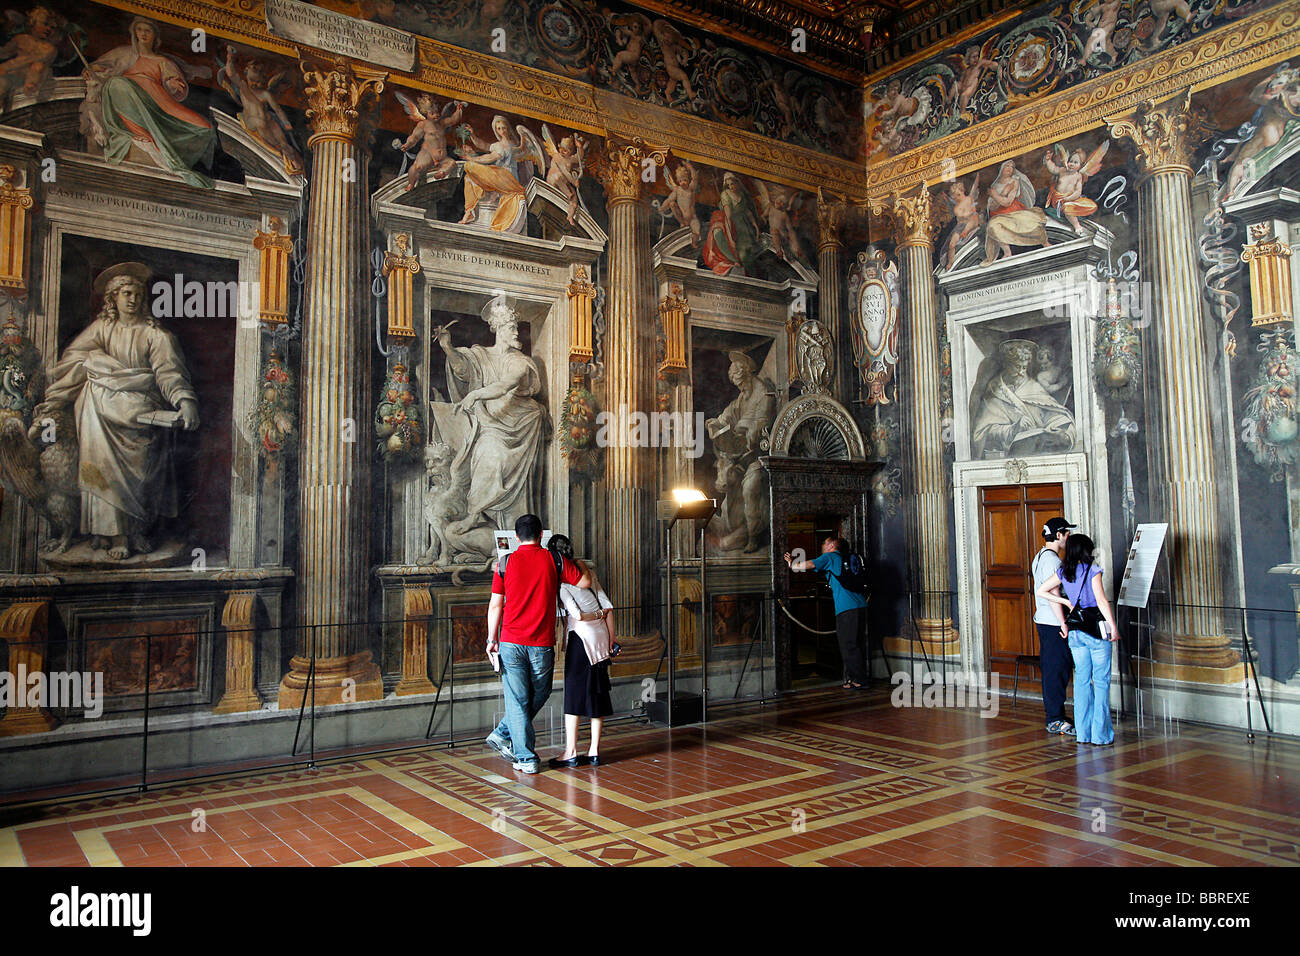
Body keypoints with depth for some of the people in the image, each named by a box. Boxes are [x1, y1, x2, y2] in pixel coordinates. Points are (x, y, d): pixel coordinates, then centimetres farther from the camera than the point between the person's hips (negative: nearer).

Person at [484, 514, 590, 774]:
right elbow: (585, 581, 7)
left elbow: (495, 605, 2)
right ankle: (504, 735, 22)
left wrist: (492, 639, 10)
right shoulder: (554, 560, -1)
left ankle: (526, 759, 9)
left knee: (517, 700, 7)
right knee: (538, 695, 21)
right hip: (542, 644, -1)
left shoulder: (505, 563, 2)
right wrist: (571, 563, 23)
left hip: (511, 642, 1)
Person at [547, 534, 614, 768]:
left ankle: (571, 752, 5)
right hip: (600, 634, 7)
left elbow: (576, 614, -16)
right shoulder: (587, 571, 13)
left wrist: (595, 614, 3)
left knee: (574, 693, 1)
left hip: (581, 635, -7)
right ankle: (594, 752, 13)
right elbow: (608, 607, 10)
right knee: (597, 693, 9)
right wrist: (611, 639, 13)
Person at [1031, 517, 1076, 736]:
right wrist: (1064, 624, -20)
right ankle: (1055, 720, -1)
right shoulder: (1052, 559, -16)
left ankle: (1053, 718, 20)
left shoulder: (1040, 557, 16)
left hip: (1043, 620, 10)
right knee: (1057, 671, -6)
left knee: (1050, 670, 13)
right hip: (1054, 623, -10)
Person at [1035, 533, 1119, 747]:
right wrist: (1113, 627, -10)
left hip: (1075, 632, 5)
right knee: (1101, 681, 2)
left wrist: (1065, 601, 9)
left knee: (1082, 680, 10)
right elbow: (1101, 601, -15)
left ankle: (1083, 733, 12)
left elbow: (1040, 591, 7)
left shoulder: (1063, 572, 5)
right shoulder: (1093, 570, -8)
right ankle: (1101, 734, 3)